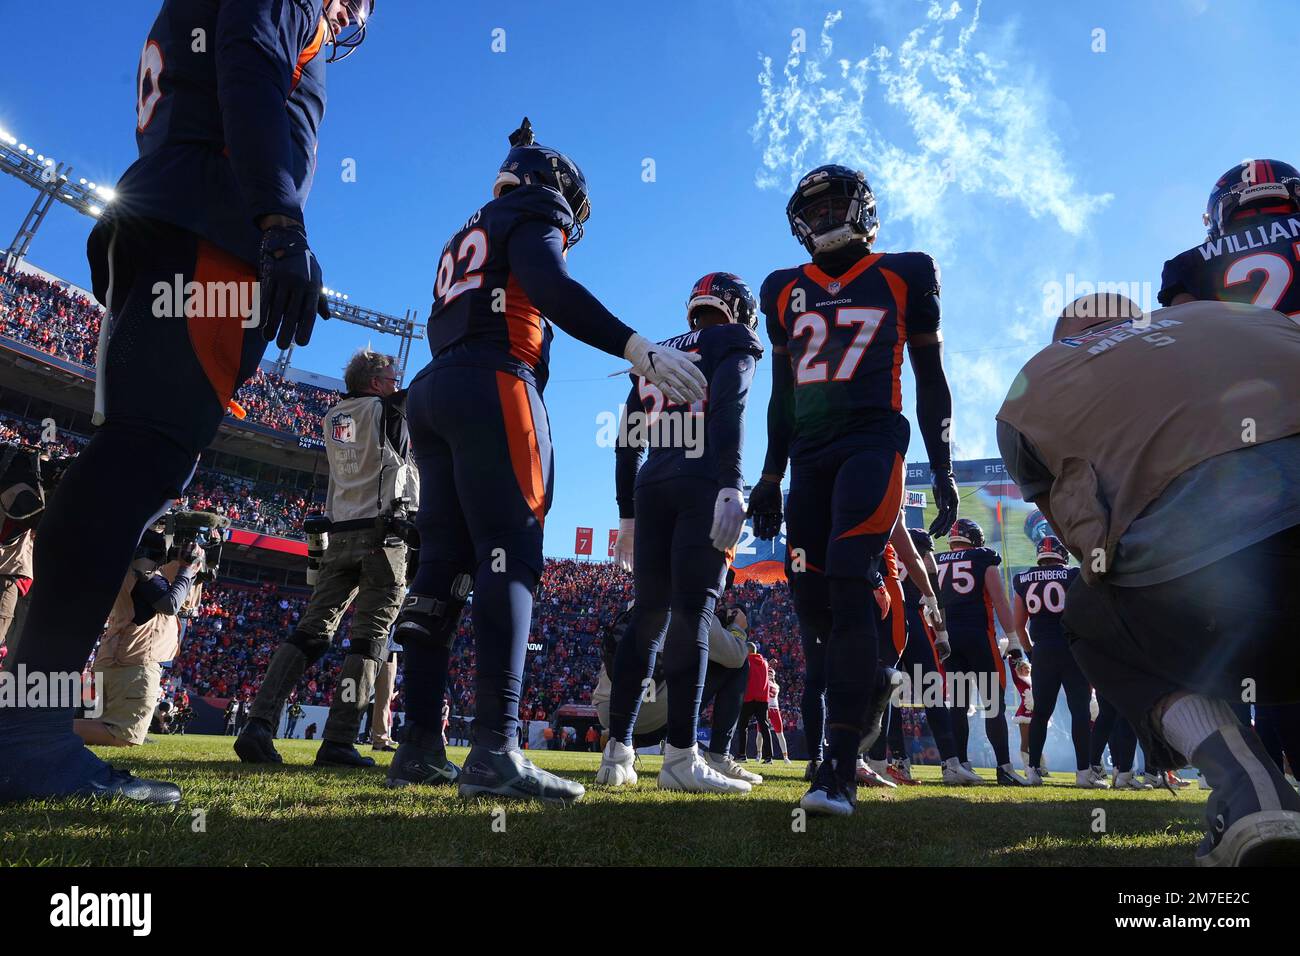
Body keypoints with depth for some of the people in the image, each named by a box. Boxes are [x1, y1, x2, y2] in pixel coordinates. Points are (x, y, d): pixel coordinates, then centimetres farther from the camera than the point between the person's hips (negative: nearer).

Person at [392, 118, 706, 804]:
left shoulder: (466, 239, 33)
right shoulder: (534, 215, 8)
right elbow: (550, 287, -14)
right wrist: (637, 349, -22)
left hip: (433, 389, 9)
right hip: (493, 387, -9)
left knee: (443, 563, 5)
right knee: (508, 557, -16)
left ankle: (420, 742, 5)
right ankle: (494, 752, -24)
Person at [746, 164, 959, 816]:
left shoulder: (902, 276, 9)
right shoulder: (785, 292, 18)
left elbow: (931, 379, 10)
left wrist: (942, 468, 3)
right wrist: (771, 477, 15)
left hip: (873, 441, -4)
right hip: (808, 455, 5)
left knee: (848, 584, -19)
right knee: (811, 602, 0)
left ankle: (838, 771, -15)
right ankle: (866, 682, 26)